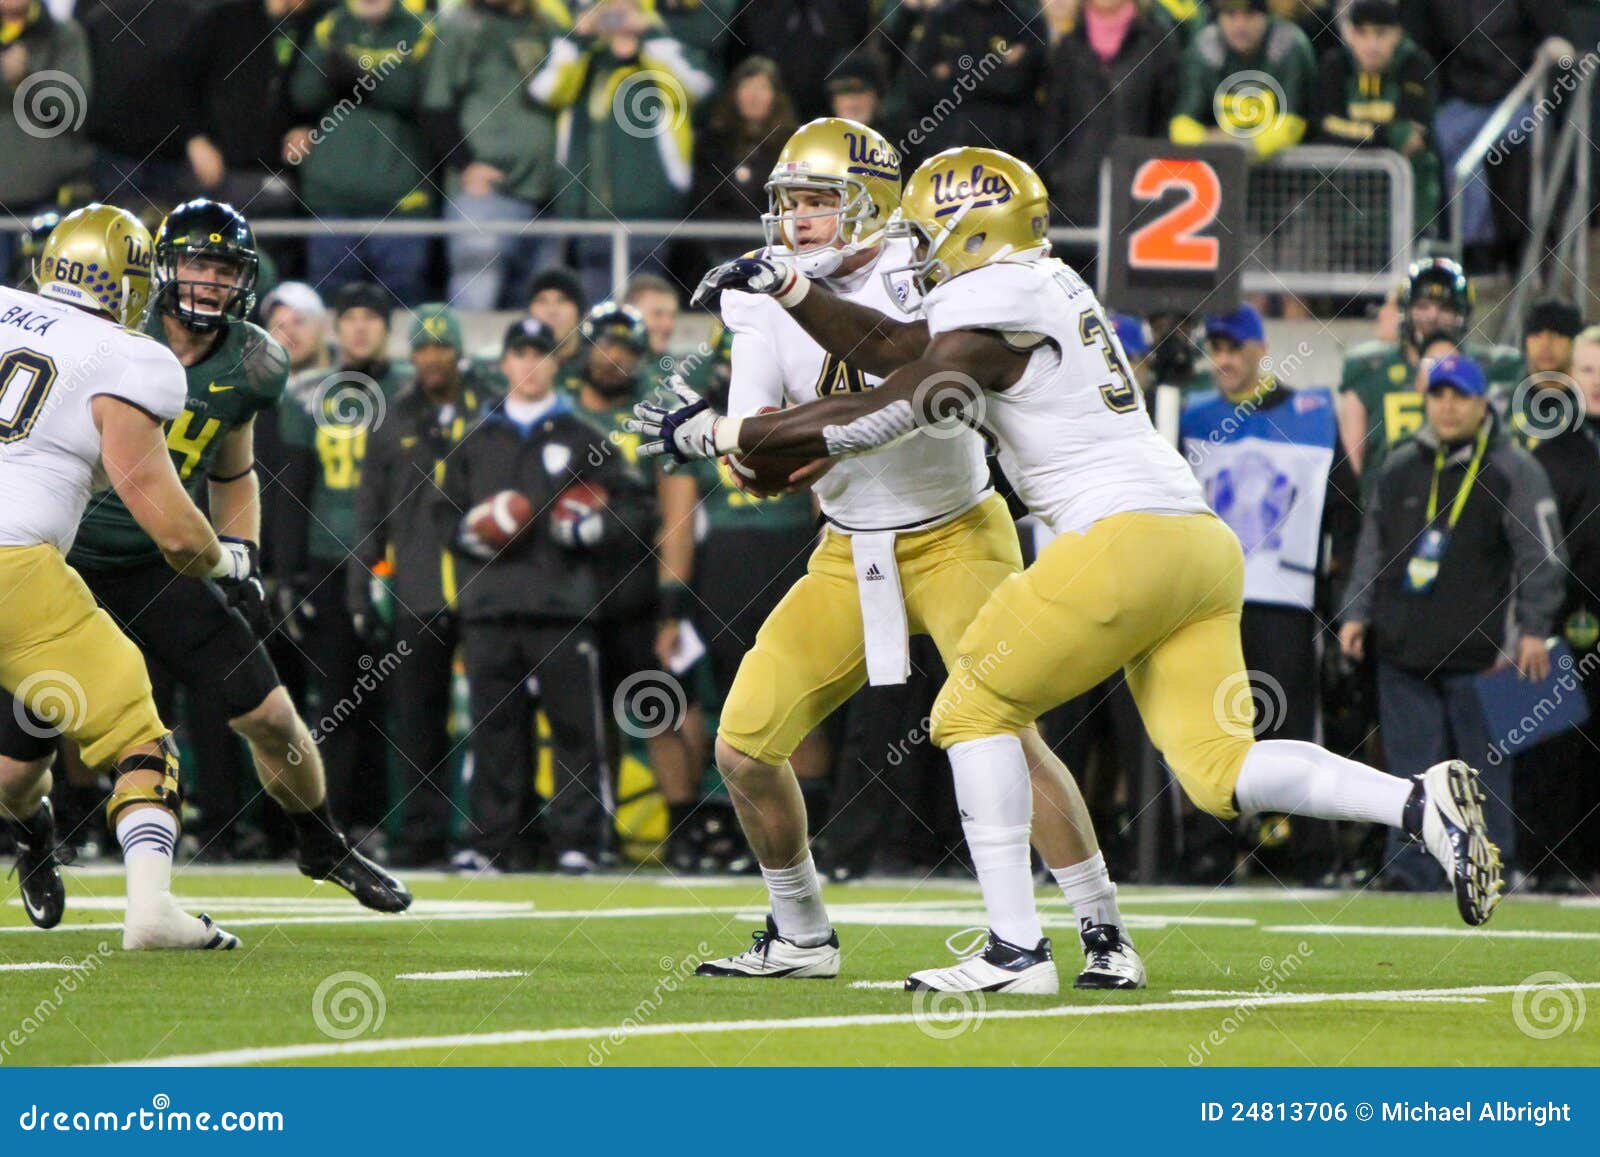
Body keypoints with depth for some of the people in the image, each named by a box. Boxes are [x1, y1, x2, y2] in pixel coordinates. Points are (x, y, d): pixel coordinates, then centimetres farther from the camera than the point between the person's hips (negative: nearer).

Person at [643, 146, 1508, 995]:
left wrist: (717, 433, 0)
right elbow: (890, 350, 29)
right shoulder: (1033, 288, 21)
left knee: (977, 710, 4)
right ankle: (1422, 804, -11)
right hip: (1201, 543, 9)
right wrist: (785, 289, 24)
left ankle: (1016, 948, -2)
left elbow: (877, 418, -5)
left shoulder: (996, 310, -6)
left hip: (1128, 540, -9)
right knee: (1218, 774, 6)